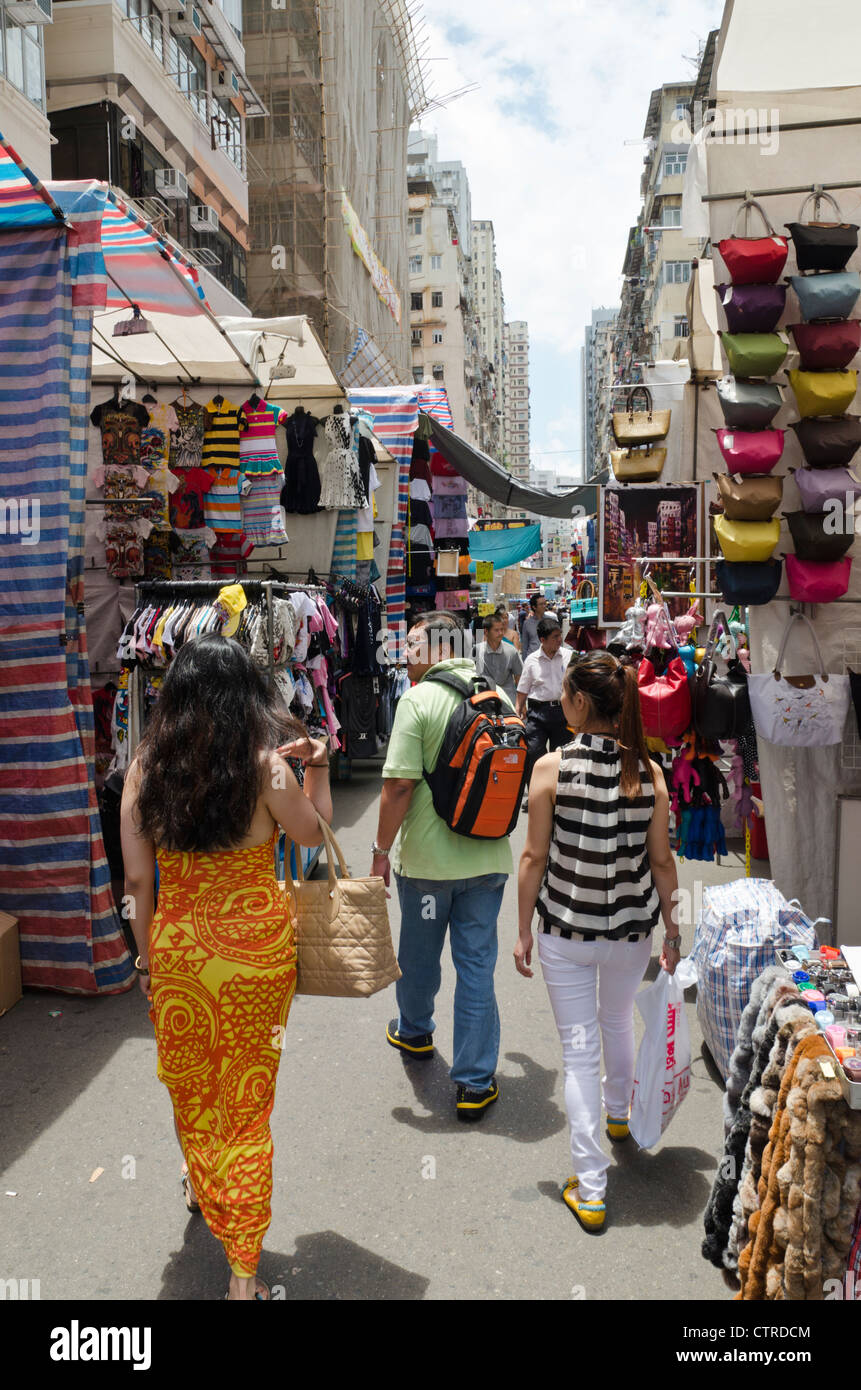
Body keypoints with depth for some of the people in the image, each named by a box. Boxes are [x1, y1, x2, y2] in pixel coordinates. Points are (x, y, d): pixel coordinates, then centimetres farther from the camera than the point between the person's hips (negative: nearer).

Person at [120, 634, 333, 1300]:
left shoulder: (146, 766, -8)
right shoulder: (264, 764, -16)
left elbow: (138, 878, -3)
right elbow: (311, 832, 0)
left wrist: (147, 953, 9)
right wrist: (317, 767, 9)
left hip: (177, 945, 3)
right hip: (257, 945, -2)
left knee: (191, 1078, 26)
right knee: (247, 1094, 13)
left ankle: (203, 1189, 54)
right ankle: (243, 1269, 25)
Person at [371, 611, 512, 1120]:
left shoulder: (418, 700, -15)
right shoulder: (499, 698, 3)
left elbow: (400, 786, -19)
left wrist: (382, 850, -7)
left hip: (426, 854, -4)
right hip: (488, 855, 4)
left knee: (419, 954, 19)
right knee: (477, 964, 9)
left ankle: (415, 1031, 44)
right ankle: (476, 1083, 14)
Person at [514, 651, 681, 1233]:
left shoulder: (552, 767, -15)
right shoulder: (649, 771, -8)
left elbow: (535, 856, -11)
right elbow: (662, 861, -2)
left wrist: (524, 930, 0)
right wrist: (672, 932, 9)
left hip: (566, 930, -3)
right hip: (632, 928, 3)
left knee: (579, 1048, 7)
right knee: (618, 1022, 29)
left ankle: (590, 1188, 13)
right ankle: (618, 1113, 55)